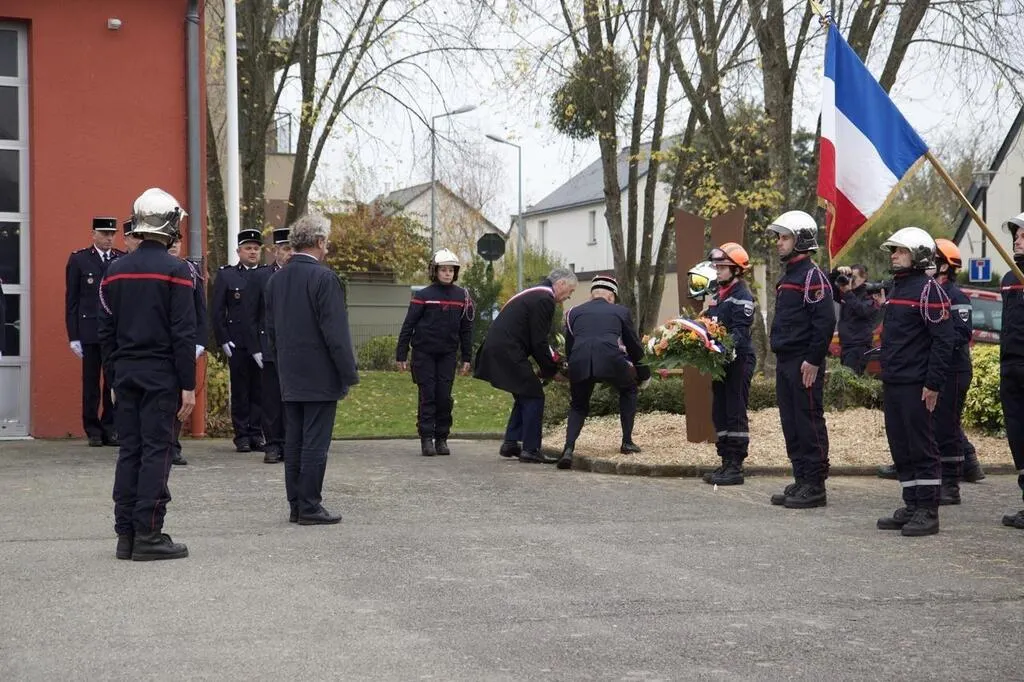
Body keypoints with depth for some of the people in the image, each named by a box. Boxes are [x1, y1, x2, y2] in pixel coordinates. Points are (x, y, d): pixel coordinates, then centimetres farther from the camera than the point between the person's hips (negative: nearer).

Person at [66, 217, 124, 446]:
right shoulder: (79, 260, 4)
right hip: (90, 332, -1)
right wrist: (73, 336, -2)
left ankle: (110, 428, 11)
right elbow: (71, 300, 3)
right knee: (91, 384, 3)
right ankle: (93, 431, 10)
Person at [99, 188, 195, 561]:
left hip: (126, 374, 6)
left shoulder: (115, 270, 9)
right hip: (161, 376, -6)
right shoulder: (175, 270, -9)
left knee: (129, 452, 8)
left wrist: (115, 375, 18)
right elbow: (183, 334, -12)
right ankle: (148, 536, -4)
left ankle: (125, 534, 10)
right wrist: (188, 386, -10)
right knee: (156, 452, -4)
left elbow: (106, 330, 11)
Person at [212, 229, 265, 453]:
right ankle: (242, 436, 7)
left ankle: (257, 434, 10)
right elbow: (217, 311, 5)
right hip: (237, 343, -1)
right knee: (240, 391, 2)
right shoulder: (225, 275, 7)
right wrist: (223, 339, -4)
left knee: (260, 390, 3)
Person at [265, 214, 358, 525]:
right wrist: (349, 373, -10)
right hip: (320, 377, -7)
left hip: (290, 377, 7)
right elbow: (335, 332, -16)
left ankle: (296, 505, 15)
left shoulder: (276, 279, 9)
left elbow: (271, 330, 15)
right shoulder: (323, 278, -14)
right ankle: (309, 507, -2)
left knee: (294, 441, 10)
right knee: (315, 442, -4)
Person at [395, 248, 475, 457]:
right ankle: (426, 439, -1)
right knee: (427, 396, -3)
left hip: (448, 354, 2)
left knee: (444, 397, 1)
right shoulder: (423, 296, -5)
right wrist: (401, 355, -6)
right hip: (424, 353, -2)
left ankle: (442, 438, 9)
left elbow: (466, 329, 10)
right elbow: (408, 326, -3)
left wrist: (466, 358, 7)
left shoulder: (462, 296, 4)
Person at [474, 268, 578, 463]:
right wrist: (551, 370, -5)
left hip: (497, 349, 11)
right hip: (507, 351, -11)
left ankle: (510, 443, 20)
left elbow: (536, 338, 23)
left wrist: (548, 364, 17)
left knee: (525, 396, 19)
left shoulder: (536, 294, 20)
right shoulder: (544, 299, -13)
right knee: (533, 396, -6)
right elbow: (539, 342, -16)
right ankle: (530, 449, -5)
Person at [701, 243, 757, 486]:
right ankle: (726, 463, 17)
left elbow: (740, 332, -19)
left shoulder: (742, 296, -9)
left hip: (739, 361, -9)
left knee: (736, 414, -7)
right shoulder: (717, 296, 19)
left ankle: (736, 467, -5)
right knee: (719, 414, 11)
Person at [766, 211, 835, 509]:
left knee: (809, 424, -6)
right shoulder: (787, 276, 19)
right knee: (791, 425, 11)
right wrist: (781, 357, 18)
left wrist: (813, 360, -20)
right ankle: (801, 481, 18)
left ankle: (815, 487, -2)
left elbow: (825, 321, -19)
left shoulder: (813, 276, -11)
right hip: (785, 362, 10)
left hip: (804, 364, -10)